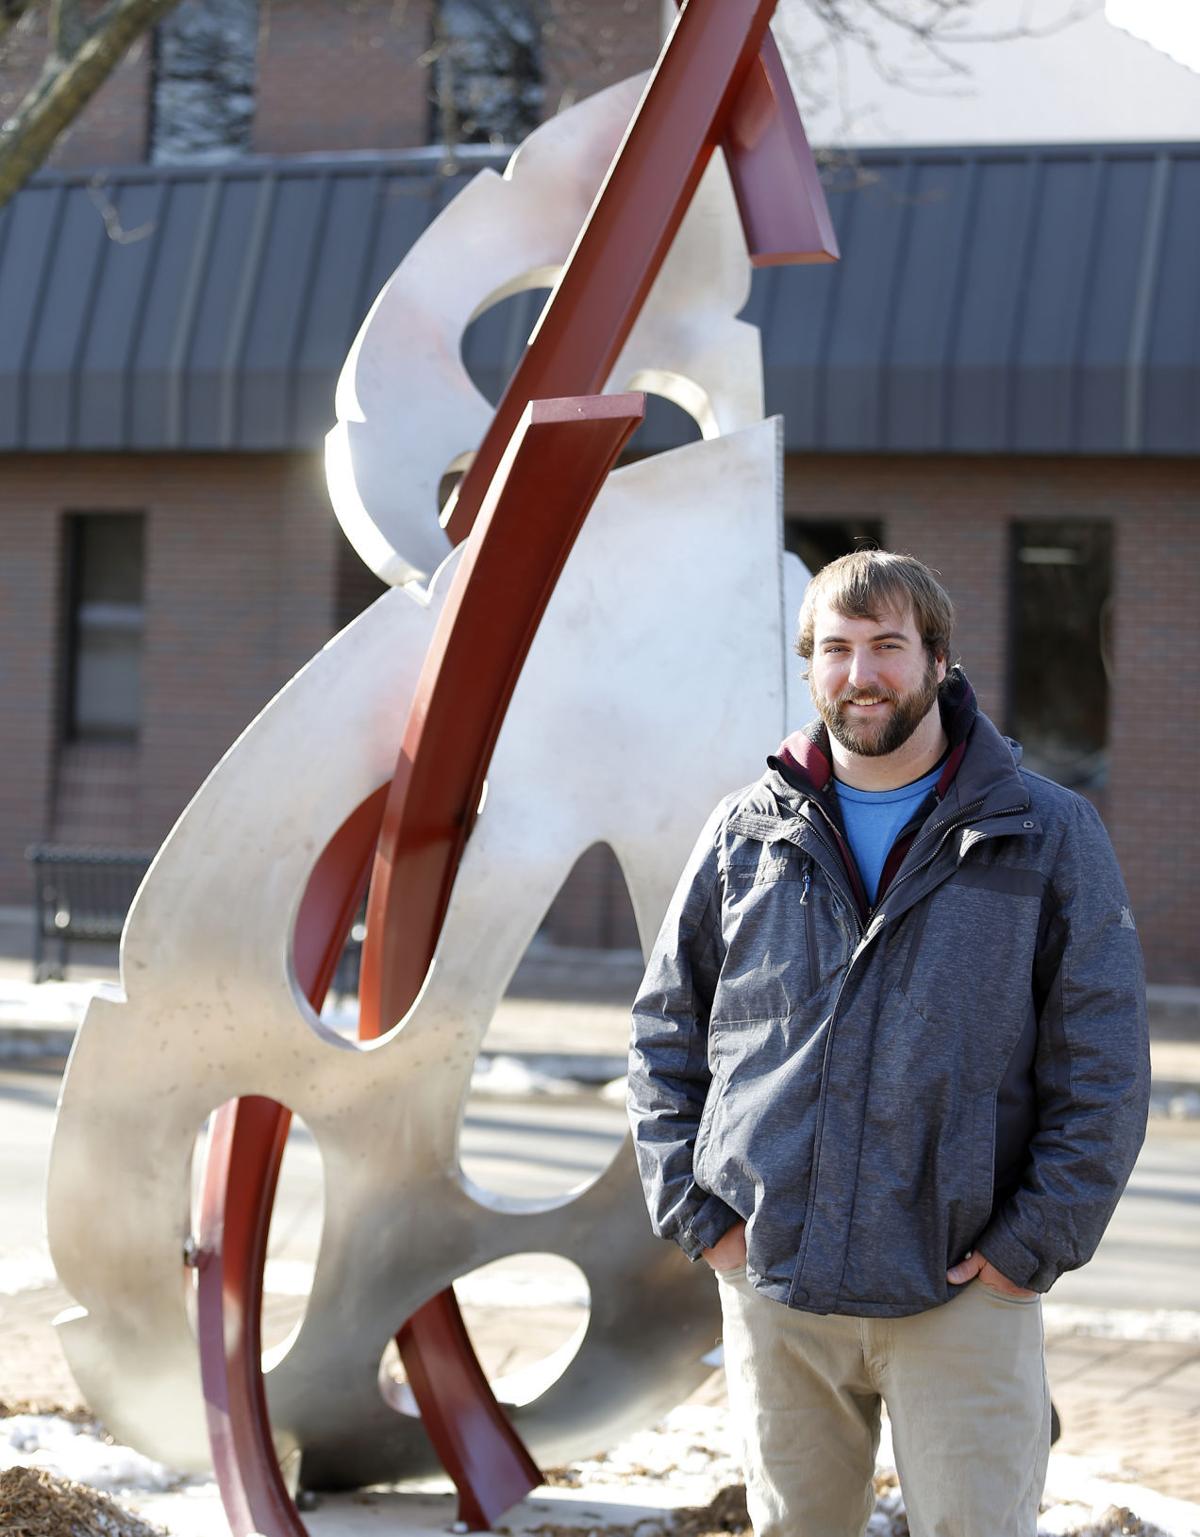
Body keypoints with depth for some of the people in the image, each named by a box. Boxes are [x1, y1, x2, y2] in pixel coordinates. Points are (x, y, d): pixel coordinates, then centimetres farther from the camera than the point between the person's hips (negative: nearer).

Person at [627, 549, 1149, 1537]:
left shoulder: (1050, 837, 1)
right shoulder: (746, 835, 8)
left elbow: (1104, 1072, -1)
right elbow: (666, 1033, 14)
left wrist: (1030, 1246, -8)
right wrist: (695, 1212, 3)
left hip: (963, 1296, -2)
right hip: (772, 1283, 3)